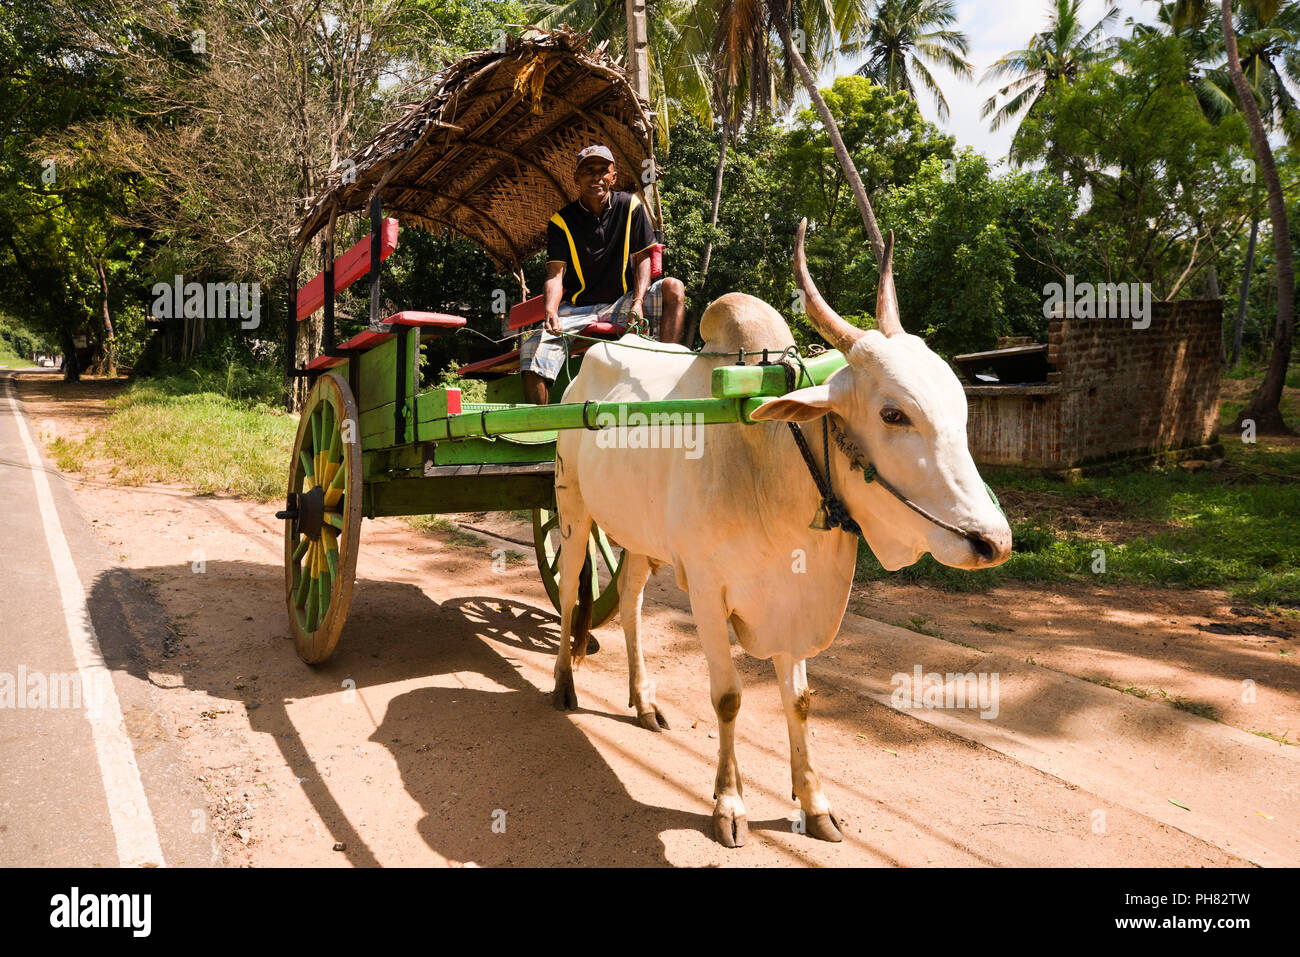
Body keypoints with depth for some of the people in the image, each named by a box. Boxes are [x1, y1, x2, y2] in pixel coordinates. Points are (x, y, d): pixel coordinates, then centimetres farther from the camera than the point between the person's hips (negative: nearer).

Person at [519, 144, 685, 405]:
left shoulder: (630, 206, 3)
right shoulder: (562, 221, 0)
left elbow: (643, 258, 1)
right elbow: (555, 274, -9)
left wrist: (638, 302, -17)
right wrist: (551, 311, -30)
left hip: (622, 303, 1)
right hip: (578, 309, 0)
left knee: (673, 287, -26)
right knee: (532, 349, -25)